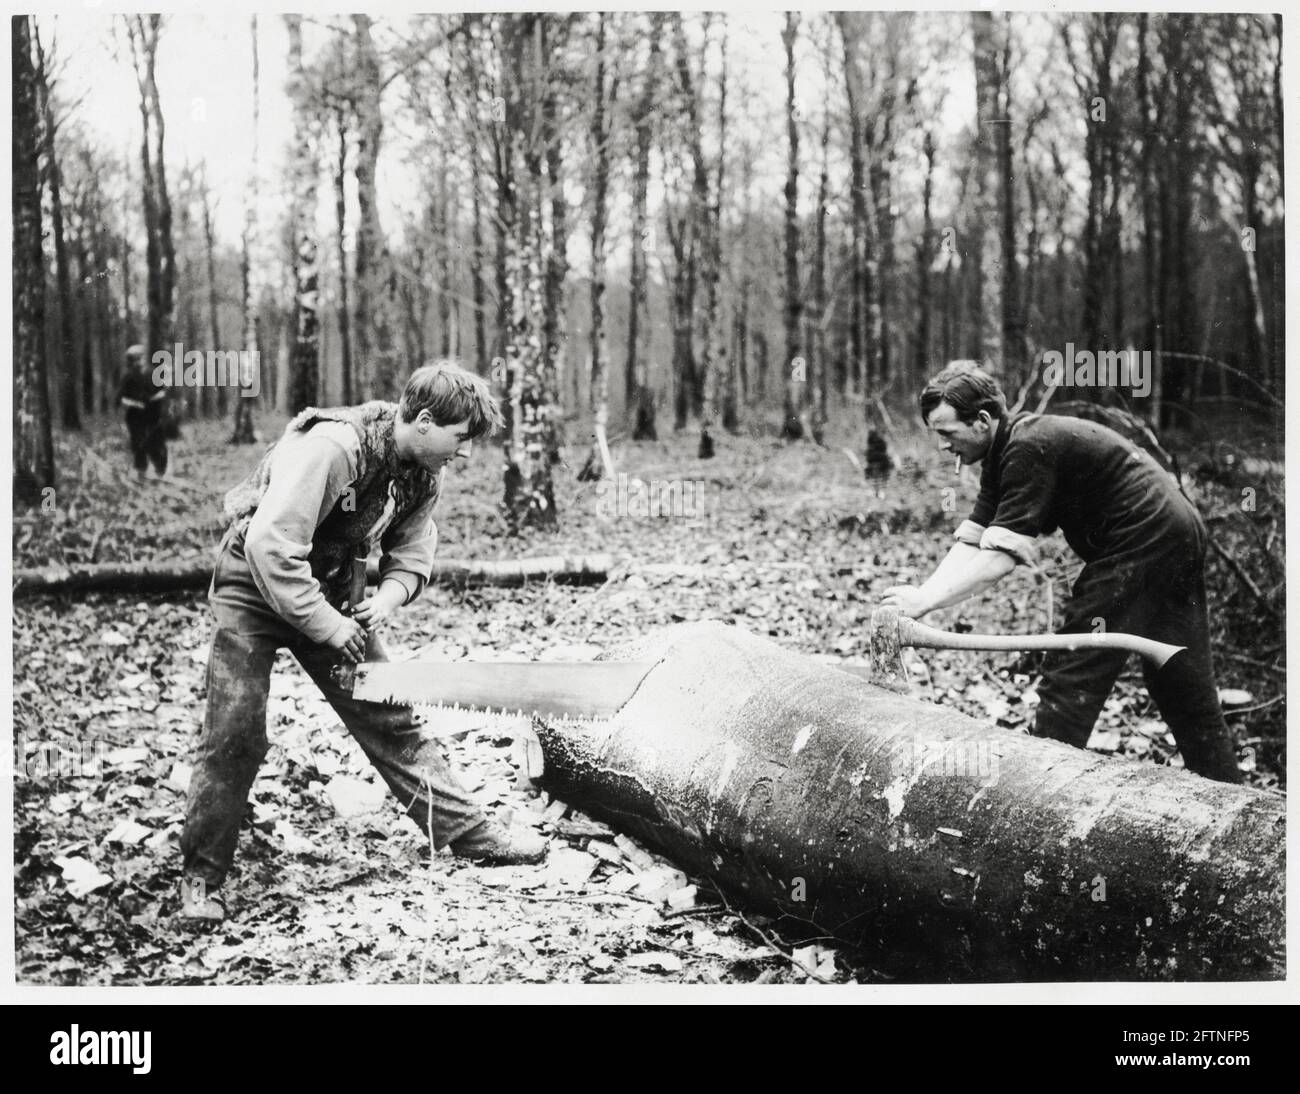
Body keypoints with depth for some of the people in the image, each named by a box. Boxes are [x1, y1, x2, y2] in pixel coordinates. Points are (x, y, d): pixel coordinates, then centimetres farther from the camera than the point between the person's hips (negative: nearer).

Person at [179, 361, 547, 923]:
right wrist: (328, 628, -31)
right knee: (235, 734, -8)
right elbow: (270, 547, -36)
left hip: (327, 593, 7)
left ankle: (469, 833, 11)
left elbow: (410, 557, 1)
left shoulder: (422, 475, -6)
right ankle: (201, 876, 5)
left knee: (390, 718, 6)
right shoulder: (330, 448, -32)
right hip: (255, 587, -6)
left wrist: (384, 603, -20)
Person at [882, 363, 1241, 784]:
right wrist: (920, 596, -8)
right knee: (1185, 686, 17)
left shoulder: (1028, 449, -19)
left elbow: (999, 559, -24)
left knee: (1069, 681, -7)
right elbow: (970, 543, 5)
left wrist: (926, 600, -21)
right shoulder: (1005, 454, 10)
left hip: (1139, 543, -10)